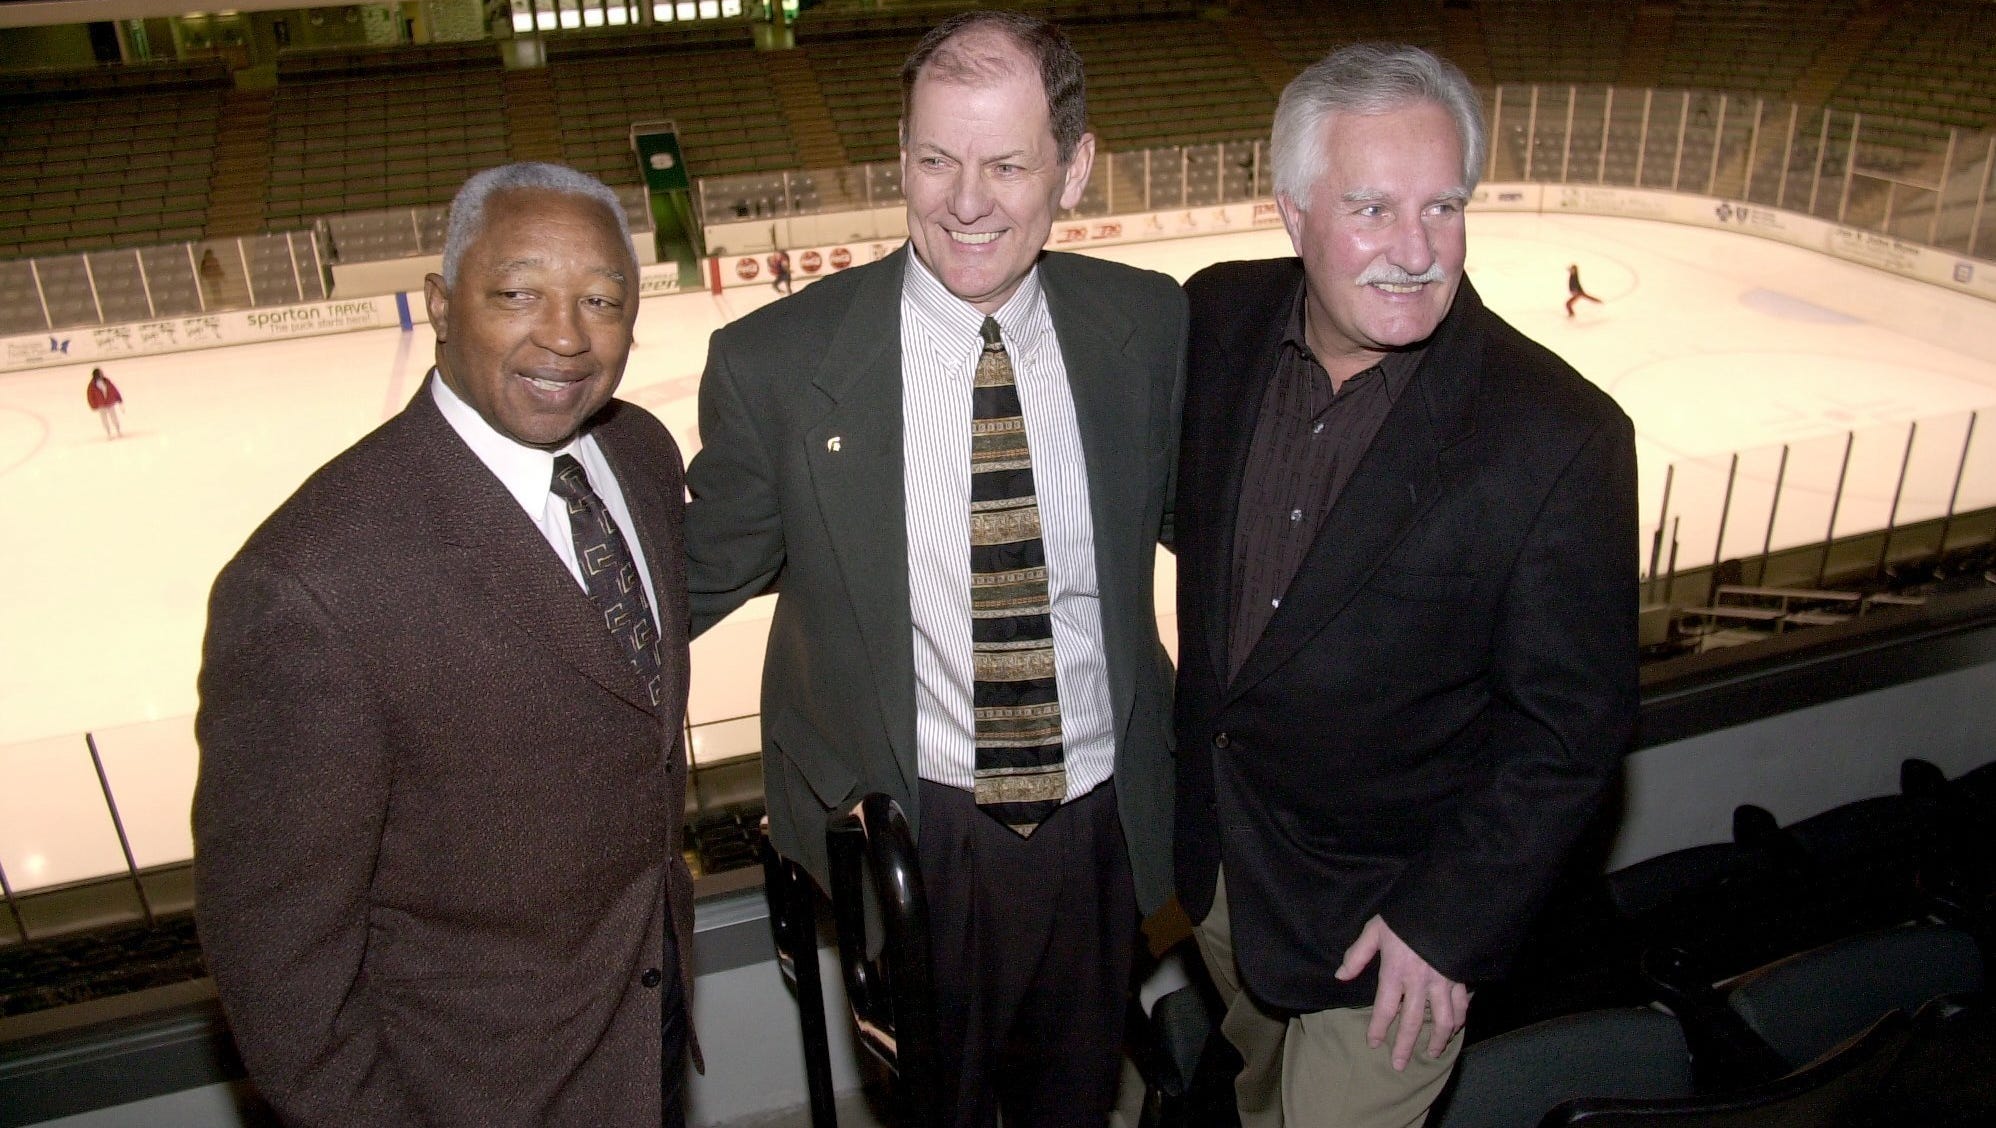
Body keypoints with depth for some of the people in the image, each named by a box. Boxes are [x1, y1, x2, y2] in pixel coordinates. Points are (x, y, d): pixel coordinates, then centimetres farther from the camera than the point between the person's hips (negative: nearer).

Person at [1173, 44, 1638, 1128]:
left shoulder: (1558, 437, -26)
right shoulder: (1220, 317, -12)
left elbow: (1569, 725, -17)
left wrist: (1447, 921, -16)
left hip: (1385, 906, -5)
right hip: (1210, 840, 5)